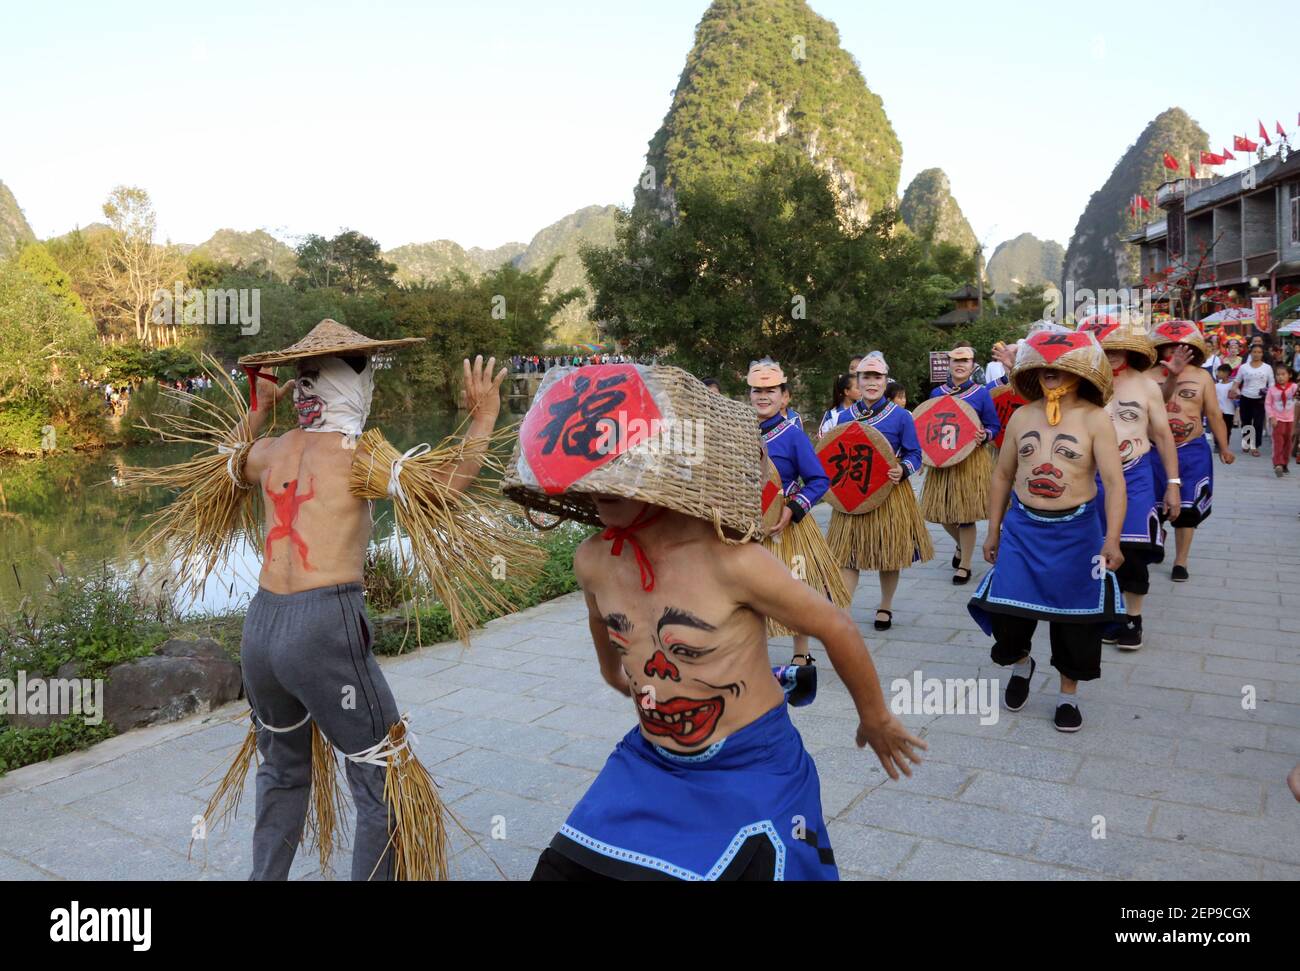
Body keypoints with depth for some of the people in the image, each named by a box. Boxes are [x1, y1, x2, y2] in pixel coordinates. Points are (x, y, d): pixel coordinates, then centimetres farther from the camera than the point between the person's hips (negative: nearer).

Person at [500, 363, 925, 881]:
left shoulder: (730, 562, -27)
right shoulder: (592, 562, -11)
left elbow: (837, 629, -13)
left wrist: (875, 720, 1)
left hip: (751, 768, -4)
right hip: (651, 764, 5)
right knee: (565, 870, 7)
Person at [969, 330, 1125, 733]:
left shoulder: (1094, 419, -7)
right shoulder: (1022, 416, 4)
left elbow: (1114, 482, -13)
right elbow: (1002, 476, 10)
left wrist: (1112, 539, -23)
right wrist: (993, 532, 10)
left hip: (1075, 532, -2)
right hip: (1022, 528, 3)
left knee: (1073, 616, 9)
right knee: (1007, 612, 1)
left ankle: (1069, 692, 29)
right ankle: (1020, 662, 34)